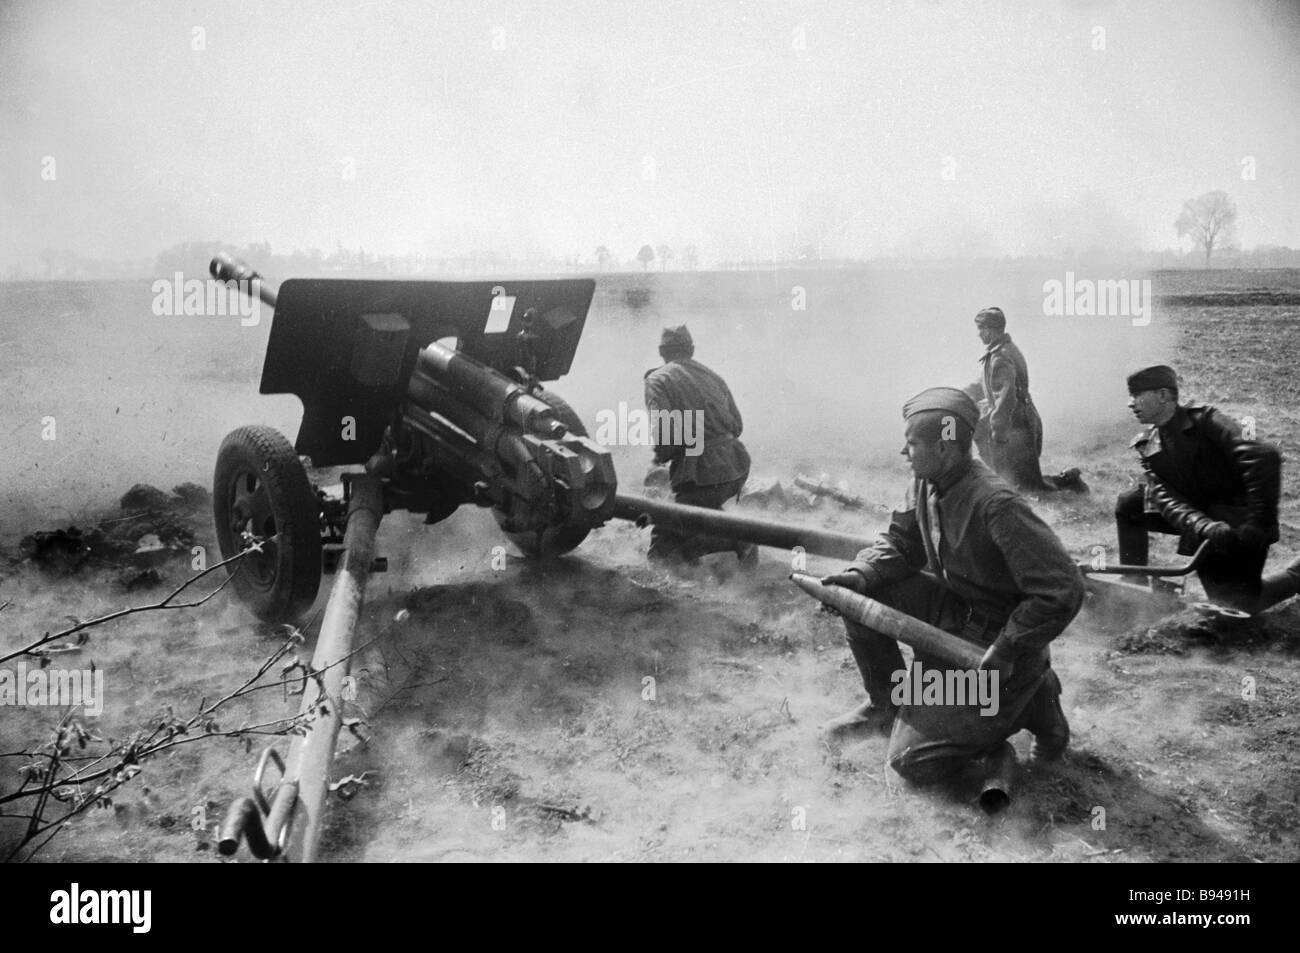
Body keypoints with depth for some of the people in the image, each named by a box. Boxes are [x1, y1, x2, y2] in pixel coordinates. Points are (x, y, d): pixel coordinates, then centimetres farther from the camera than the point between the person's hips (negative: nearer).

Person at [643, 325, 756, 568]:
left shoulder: (658, 380, -2)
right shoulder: (713, 377, 17)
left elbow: (664, 430, -16)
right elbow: (737, 426, 18)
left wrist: (661, 456, 3)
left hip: (702, 475, -7)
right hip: (738, 469, 7)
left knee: (661, 548, 0)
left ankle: (736, 539, -15)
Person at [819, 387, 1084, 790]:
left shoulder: (996, 505, -31)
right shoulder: (925, 484, -5)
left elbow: (1062, 590, -31)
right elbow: (900, 543, 8)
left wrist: (1006, 650, -27)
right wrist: (859, 575, -12)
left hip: (989, 641, -8)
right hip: (949, 612, 8)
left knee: (911, 761, -8)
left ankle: (1029, 701, 5)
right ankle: (886, 705, 13)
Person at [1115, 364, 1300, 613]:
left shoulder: (1205, 420, -19)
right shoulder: (1148, 445, -1)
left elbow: (1264, 457, -32)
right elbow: (1166, 499, -14)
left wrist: (1259, 523, -36)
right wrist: (1206, 528, -33)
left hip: (1239, 524, -6)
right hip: (1200, 515, 6)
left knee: (1236, 605, -12)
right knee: (1128, 504, -2)